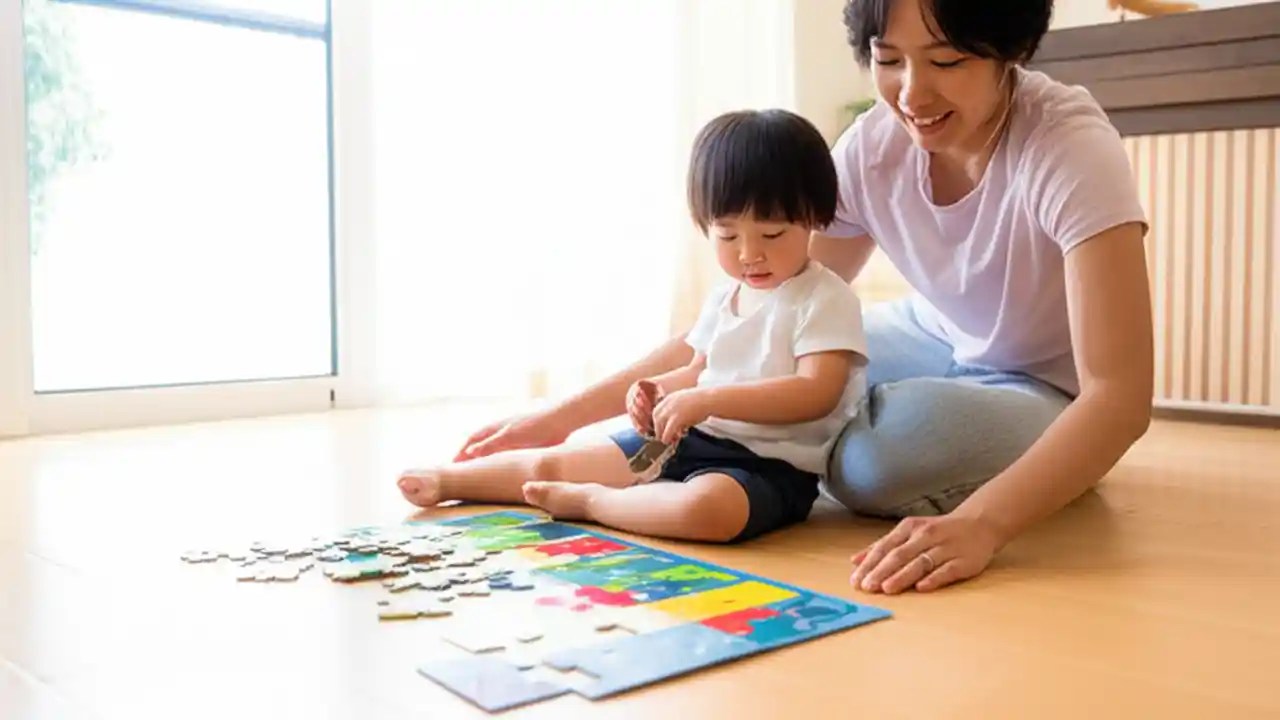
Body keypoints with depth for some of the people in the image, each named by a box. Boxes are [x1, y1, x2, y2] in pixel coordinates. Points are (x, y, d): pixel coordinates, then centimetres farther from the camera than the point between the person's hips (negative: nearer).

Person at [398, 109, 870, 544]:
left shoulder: (826, 300, -10)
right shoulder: (724, 299, 13)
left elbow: (817, 393, -22)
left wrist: (707, 400, -27)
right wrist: (661, 391, -1)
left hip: (770, 466, -7)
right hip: (688, 441, 7)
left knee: (707, 507, -41)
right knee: (553, 463, 6)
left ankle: (587, 500, -18)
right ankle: (448, 480, 28)